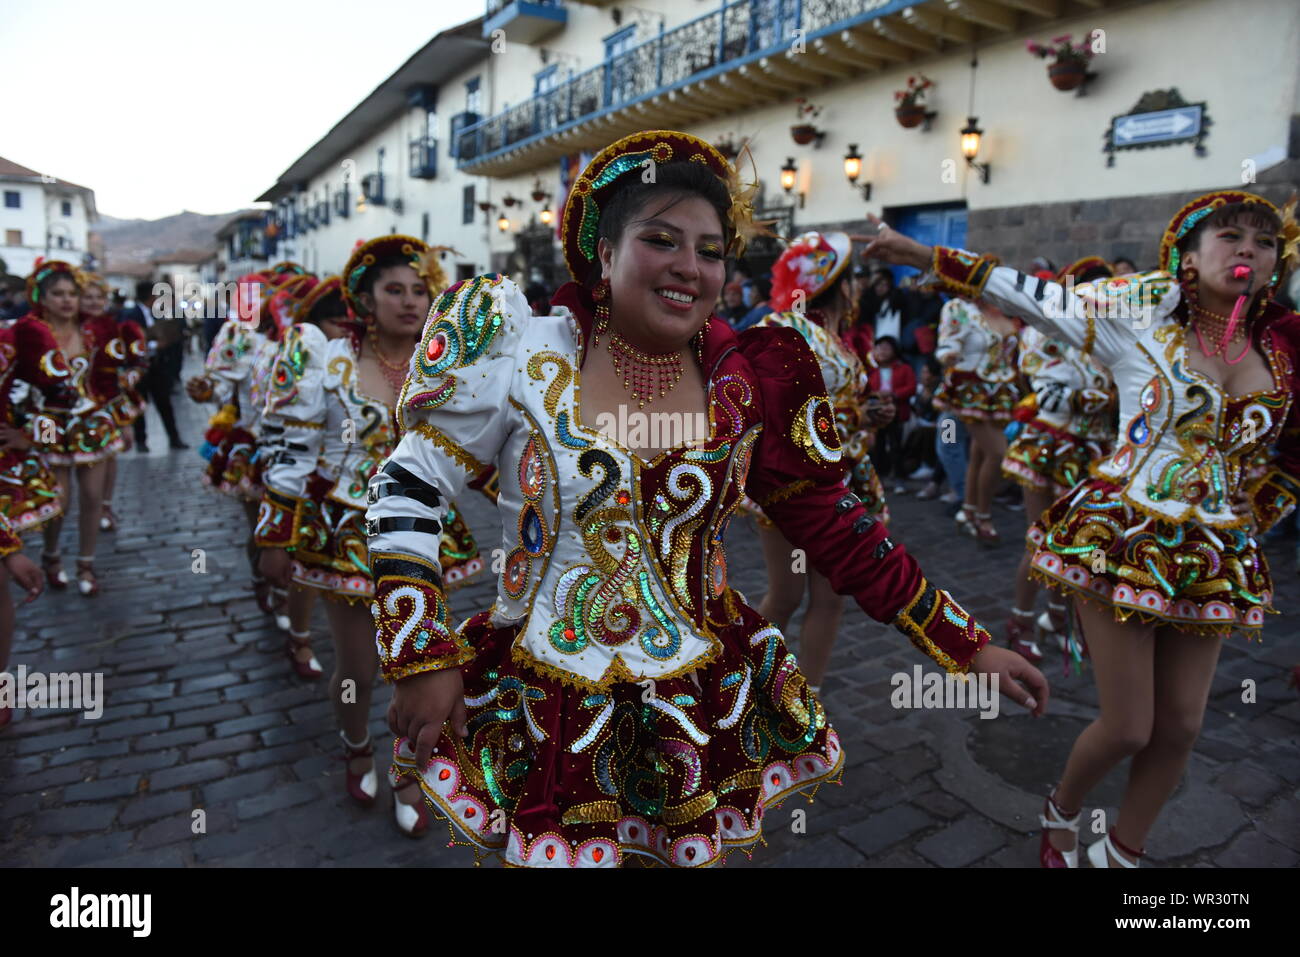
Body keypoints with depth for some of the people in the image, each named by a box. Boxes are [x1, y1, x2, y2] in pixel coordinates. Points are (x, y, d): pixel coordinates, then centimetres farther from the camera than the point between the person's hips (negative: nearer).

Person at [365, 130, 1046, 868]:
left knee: (693, 851, 19)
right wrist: (423, 658, -9)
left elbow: (837, 529, 1)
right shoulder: (528, 357, -11)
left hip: (706, 718, 2)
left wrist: (966, 645, 1)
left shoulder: (748, 386, -4)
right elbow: (407, 489, -5)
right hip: (548, 721, -2)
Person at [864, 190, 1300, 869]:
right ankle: (1060, 813, 33)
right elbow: (1033, 298, -9)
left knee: (1180, 728, 10)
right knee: (1127, 729, 0)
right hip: (1123, 536, -4)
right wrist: (924, 256, -13)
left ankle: (1120, 855, 34)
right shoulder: (1145, 307, -6)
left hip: (1213, 556, 5)